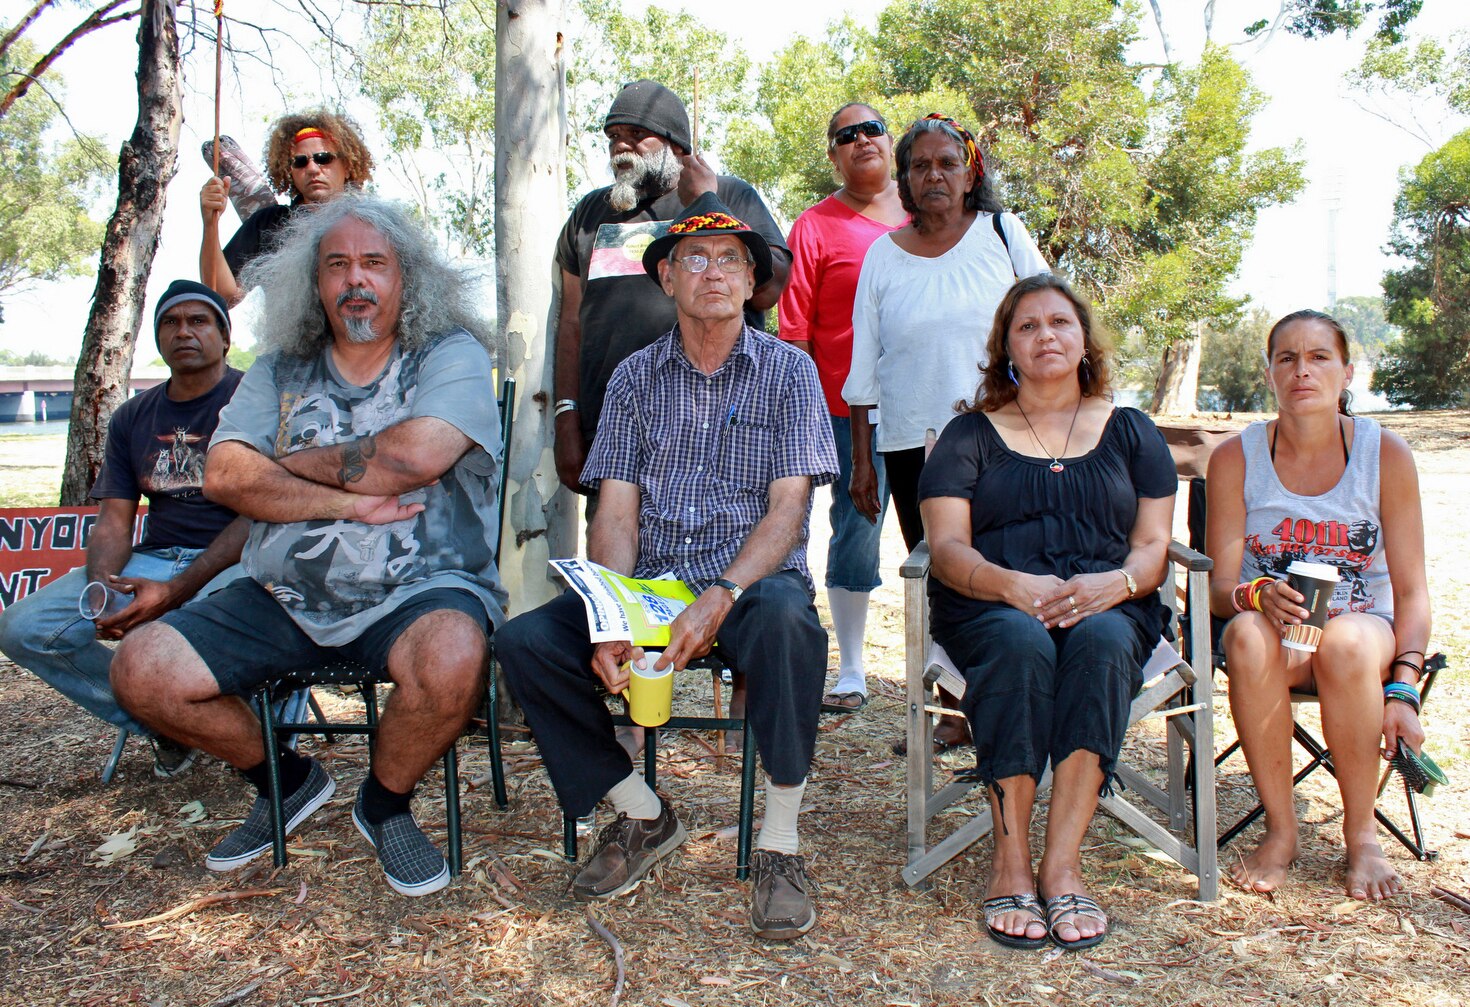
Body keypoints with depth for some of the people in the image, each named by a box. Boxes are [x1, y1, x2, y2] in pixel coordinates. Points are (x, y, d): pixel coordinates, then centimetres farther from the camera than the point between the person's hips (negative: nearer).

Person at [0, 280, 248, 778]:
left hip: (235, 563, -6)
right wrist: (101, 589, -14)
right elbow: (113, 522, 10)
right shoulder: (132, 418, 15)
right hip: (155, 558, 6)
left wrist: (175, 592, -24)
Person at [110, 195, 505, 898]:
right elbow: (224, 475, -2)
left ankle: (385, 803, -2)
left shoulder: (450, 355, 0)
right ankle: (287, 781, 17)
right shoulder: (281, 370, 13)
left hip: (418, 587, -4)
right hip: (286, 597, 5)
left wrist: (294, 465, -5)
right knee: (142, 671, -11)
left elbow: (413, 459, -20)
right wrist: (350, 500, -13)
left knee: (451, 657, -37)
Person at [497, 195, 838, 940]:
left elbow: (789, 506, -6)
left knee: (785, 620, -38)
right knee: (523, 642, -20)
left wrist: (720, 598, -24)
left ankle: (779, 843, -19)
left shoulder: (787, 370, 4)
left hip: (754, 579, -3)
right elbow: (615, 512, 3)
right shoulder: (634, 378, 11)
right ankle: (641, 814, 0)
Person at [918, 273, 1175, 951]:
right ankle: (1010, 862, -28)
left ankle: (1061, 863, -32)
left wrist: (1115, 583, -14)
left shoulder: (1131, 433, 19)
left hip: (1108, 609, 1)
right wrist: (1012, 585, -19)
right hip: (990, 608, -1)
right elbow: (947, 547, 2)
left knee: (1100, 641, -34)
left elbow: (1155, 547, 10)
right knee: (1021, 643, -36)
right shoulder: (970, 436, 15)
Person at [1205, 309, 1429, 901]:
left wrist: (1402, 690, -16)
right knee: (1249, 635, -36)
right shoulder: (1234, 459, -2)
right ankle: (1280, 830, -20)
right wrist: (1257, 595, -28)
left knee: (1344, 643, -37)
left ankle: (1361, 833, -14)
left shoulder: (1385, 455, -2)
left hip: (1364, 626, 0)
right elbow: (1218, 587, -4)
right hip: (1274, 628, 0)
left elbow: (1412, 592, -3)